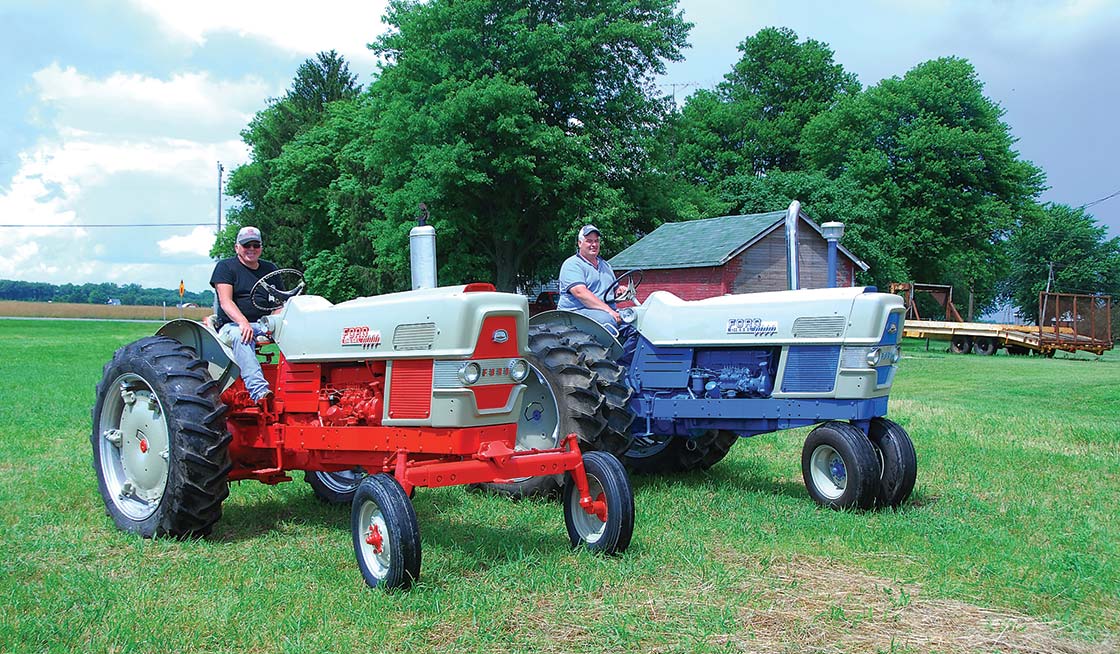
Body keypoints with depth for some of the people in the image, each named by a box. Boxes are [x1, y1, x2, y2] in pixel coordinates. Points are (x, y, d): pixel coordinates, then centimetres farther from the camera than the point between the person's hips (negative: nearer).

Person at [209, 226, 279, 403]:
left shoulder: (270, 269, 20)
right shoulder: (225, 267, 6)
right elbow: (225, 302, -8)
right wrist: (243, 322, -27)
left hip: (265, 324, 4)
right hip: (232, 325, -4)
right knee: (240, 336, -41)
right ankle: (259, 391, -56)